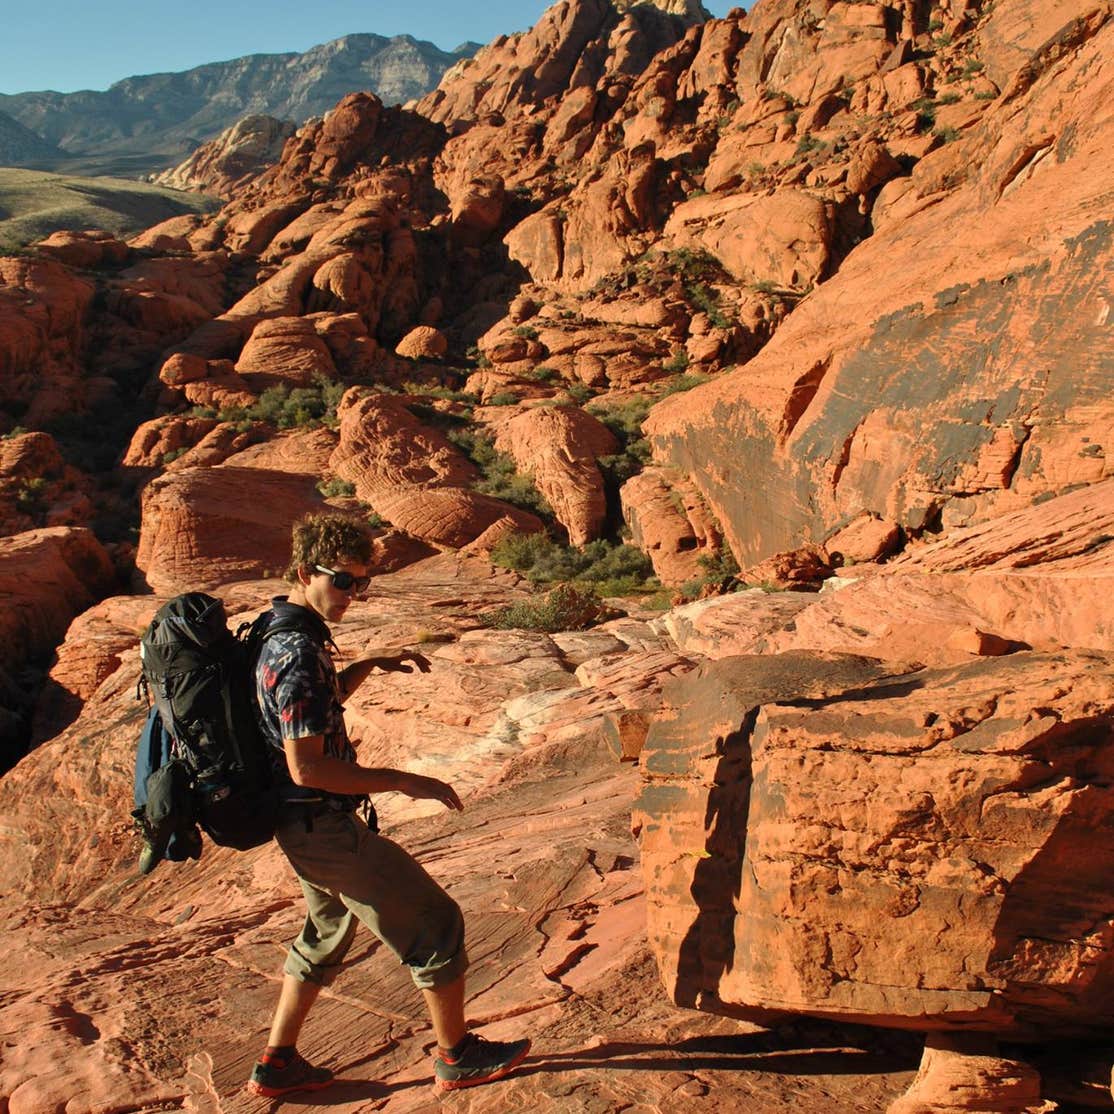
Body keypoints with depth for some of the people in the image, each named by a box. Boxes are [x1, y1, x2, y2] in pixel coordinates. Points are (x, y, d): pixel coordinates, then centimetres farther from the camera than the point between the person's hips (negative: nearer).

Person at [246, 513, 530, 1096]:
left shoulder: (278, 631, 7)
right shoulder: (298, 653, -25)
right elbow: (306, 766, -29)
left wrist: (369, 664, 12)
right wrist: (402, 781, -24)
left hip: (304, 825, 10)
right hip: (325, 825, -10)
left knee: (327, 931, 27)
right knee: (435, 921, 3)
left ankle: (277, 1063, 35)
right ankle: (457, 1056, 17)